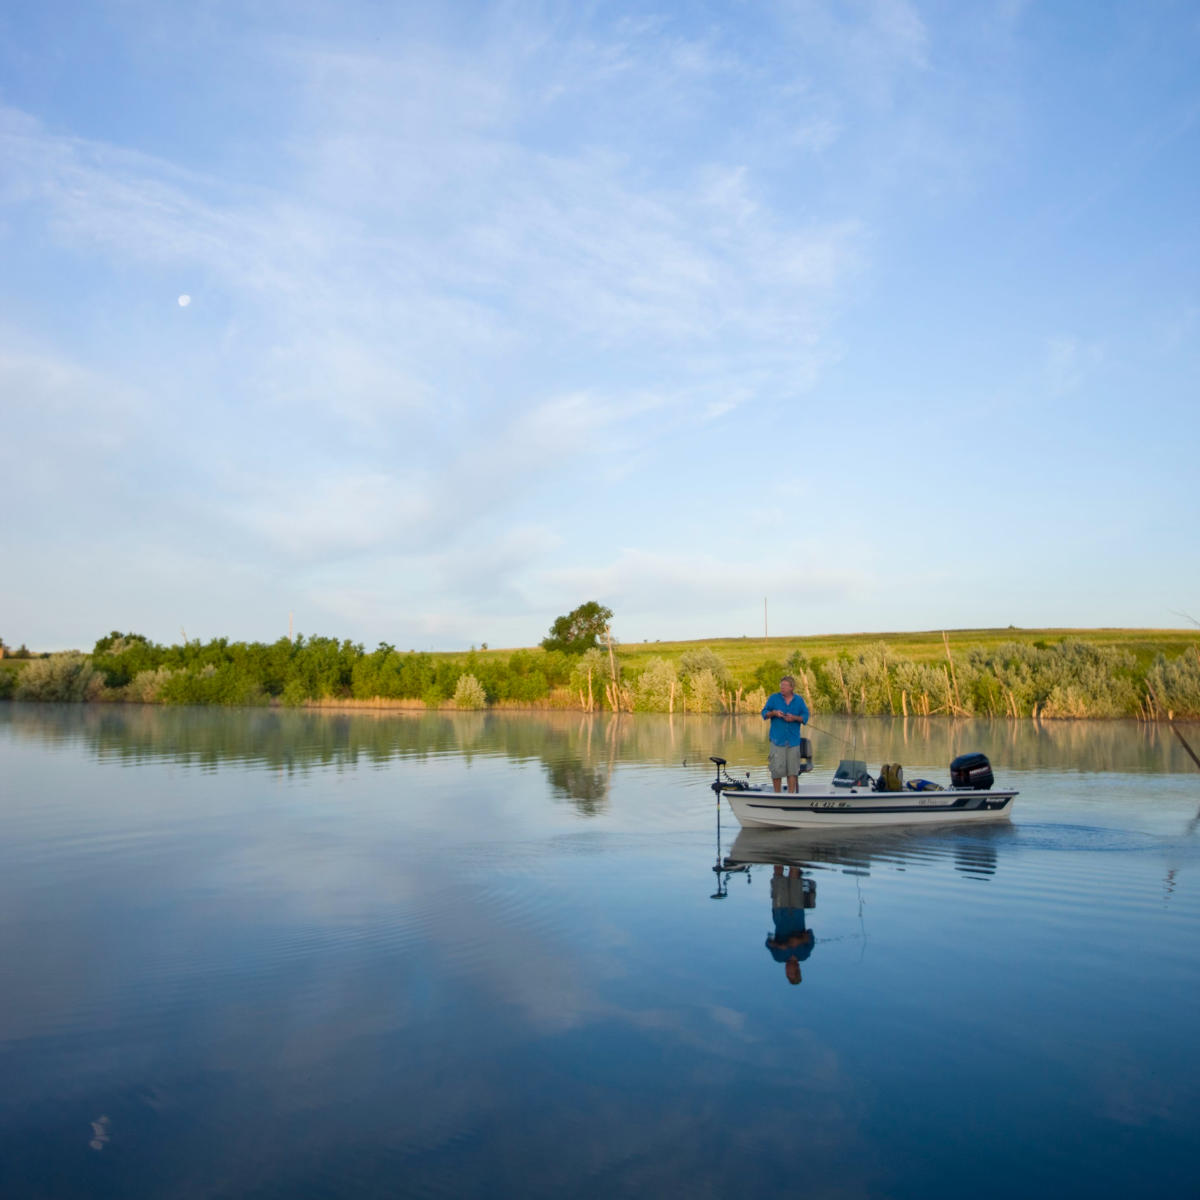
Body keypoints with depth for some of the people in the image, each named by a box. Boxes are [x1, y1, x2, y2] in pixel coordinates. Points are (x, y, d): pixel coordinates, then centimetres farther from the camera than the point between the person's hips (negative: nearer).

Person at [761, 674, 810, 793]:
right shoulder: (773, 698, 4)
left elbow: (805, 716, 7)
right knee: (777, 770, -3)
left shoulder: (799, 700, 7)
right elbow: (764, 713, 6)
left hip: (793, 740, 1)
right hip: (777, 740, -1)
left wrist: (794, 718, -12)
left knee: (792, 770, 4)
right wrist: (774, 713, -14)